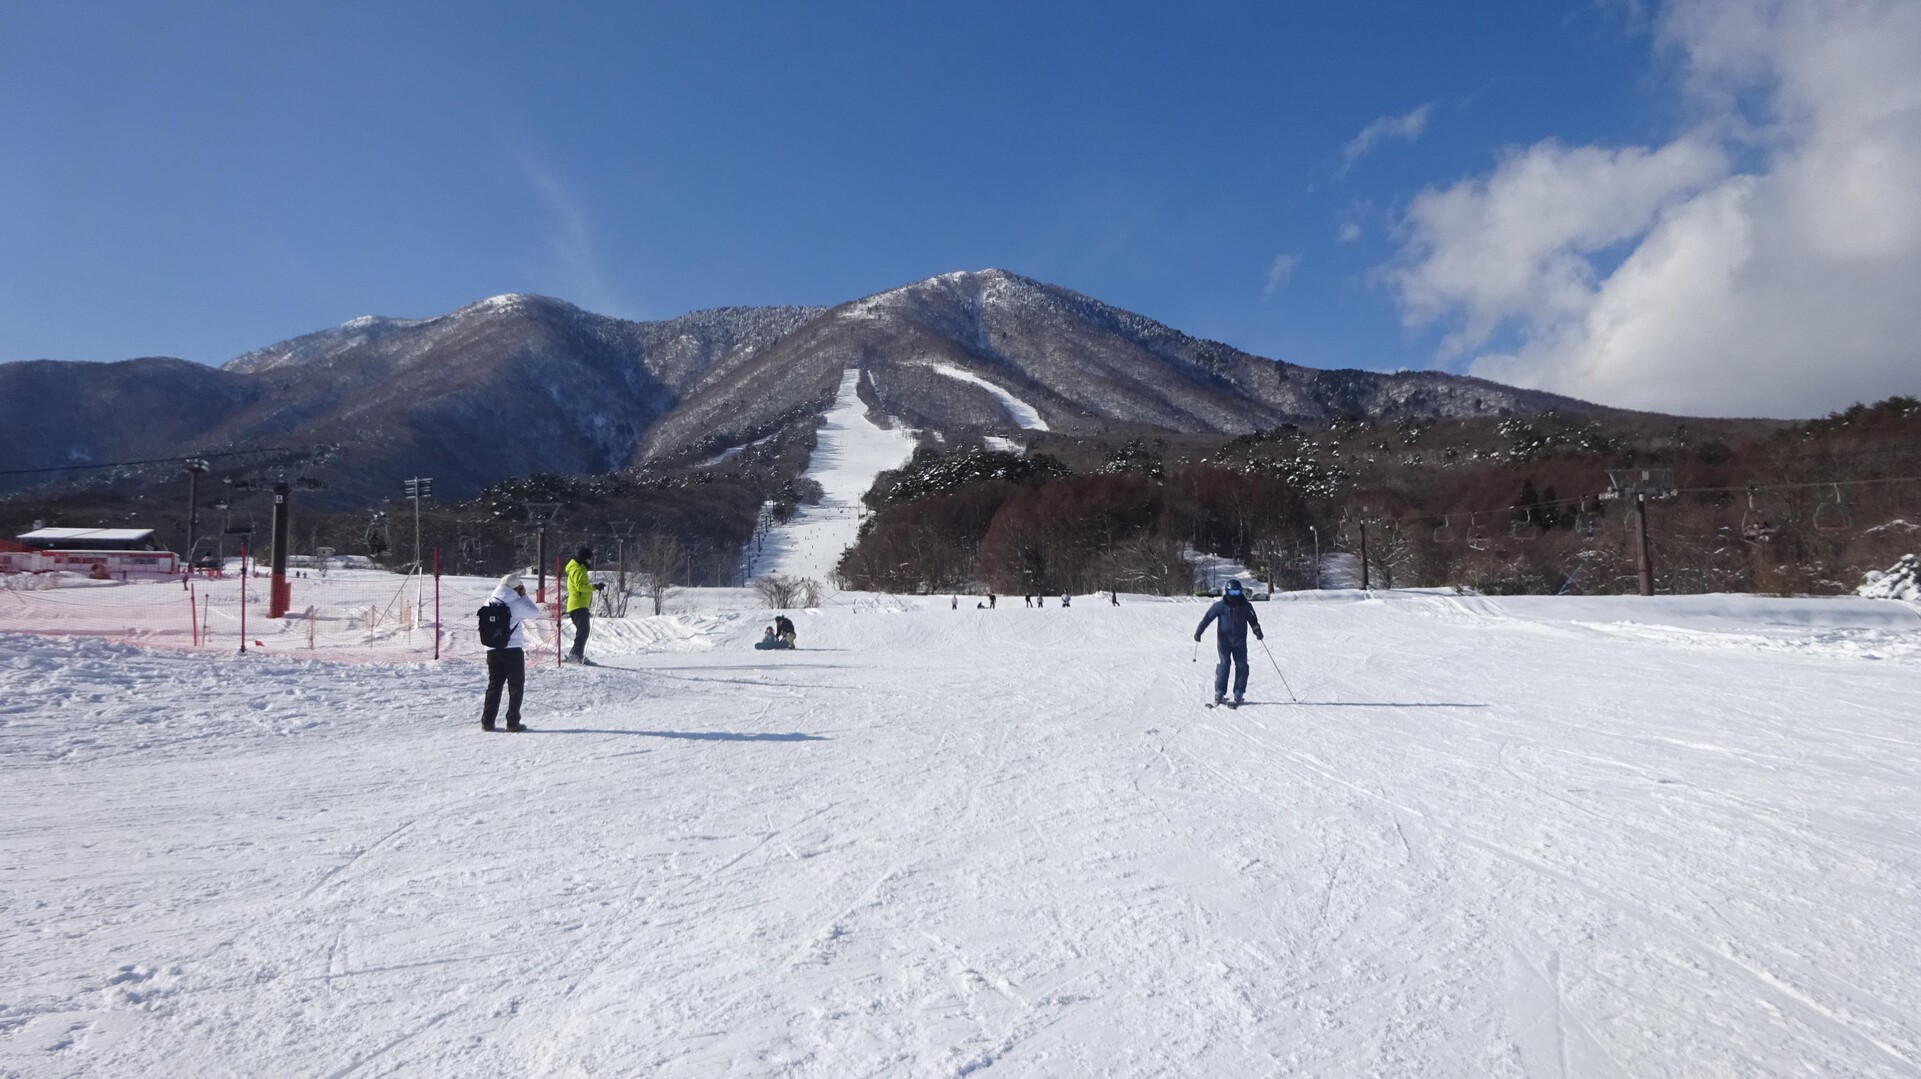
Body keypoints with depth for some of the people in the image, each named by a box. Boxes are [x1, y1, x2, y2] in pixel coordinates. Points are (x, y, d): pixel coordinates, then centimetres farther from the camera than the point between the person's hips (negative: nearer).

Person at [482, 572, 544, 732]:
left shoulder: (490, 602, 5)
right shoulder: (516, 603, -10)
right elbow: (535, 613, 0)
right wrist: (524, 596, 6)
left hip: (492, 650, 5)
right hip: (512, 649, -5)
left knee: (494, 685, 13)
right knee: (516, 687, 6)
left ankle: (487, 722, 10)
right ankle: (512, 722, 3)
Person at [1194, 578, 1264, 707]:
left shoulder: (1245, 606, 3)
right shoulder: (1220, 605, -4)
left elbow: (1252, 620, 14)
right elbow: (1208, 618, -4)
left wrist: (1258, 632, -2)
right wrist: (1198, 632, -11)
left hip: (1240, 642, 3)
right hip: (1224, 641, -3)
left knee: (1242, 667, -3)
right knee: (1224, 665, -9)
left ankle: (1238, 695, 4)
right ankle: (1219, 694, -1)